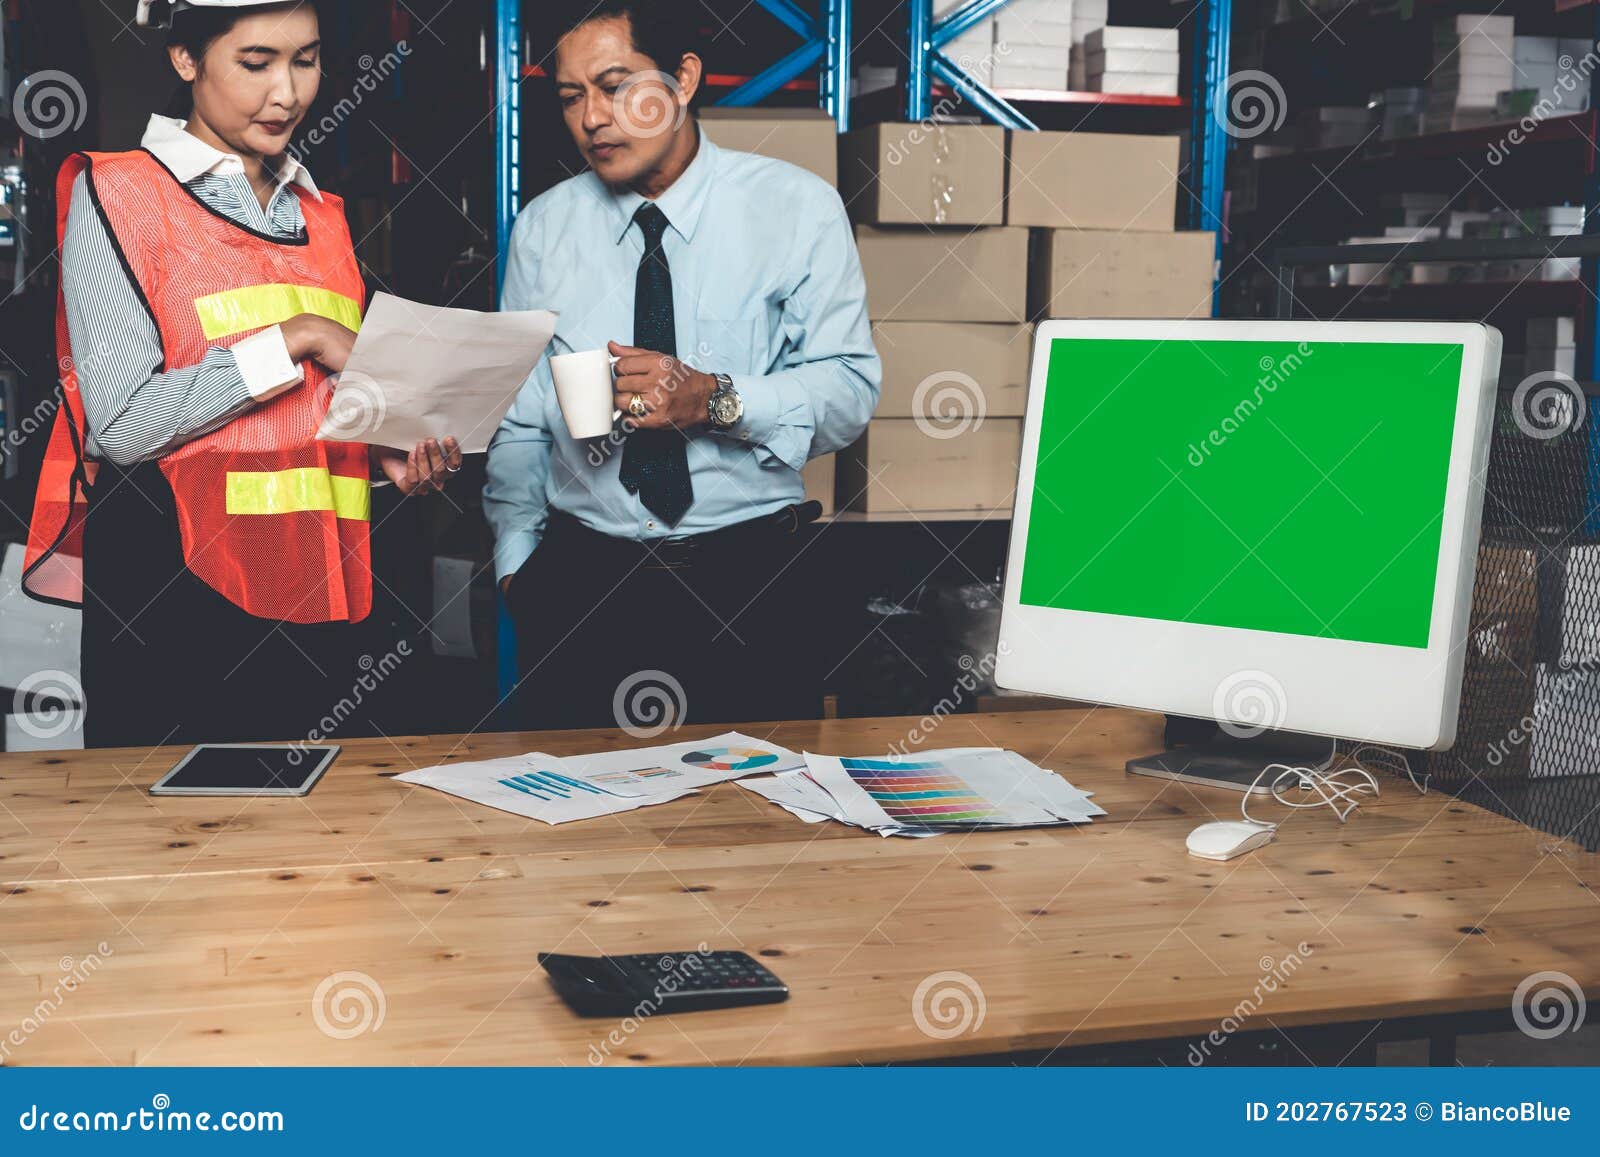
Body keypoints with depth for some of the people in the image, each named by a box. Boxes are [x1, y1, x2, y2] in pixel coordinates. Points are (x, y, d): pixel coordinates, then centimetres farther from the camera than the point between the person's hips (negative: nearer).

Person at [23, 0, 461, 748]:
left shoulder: (322, 217, 16)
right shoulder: (116, 194, -3)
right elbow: (120, 424, -14)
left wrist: (388, 457, 3)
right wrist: (295, 338, -14)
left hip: (314, 596, 5)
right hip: (173, 587, -5)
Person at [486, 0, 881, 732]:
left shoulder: (797, 209, -1)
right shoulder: (543, 229, 7)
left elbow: (850, 388, -6)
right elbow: (519, 421, 8)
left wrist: (716, 399, -21)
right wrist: (516, 560, -1)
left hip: (751, 587, -2)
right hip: (580, 581, 2)